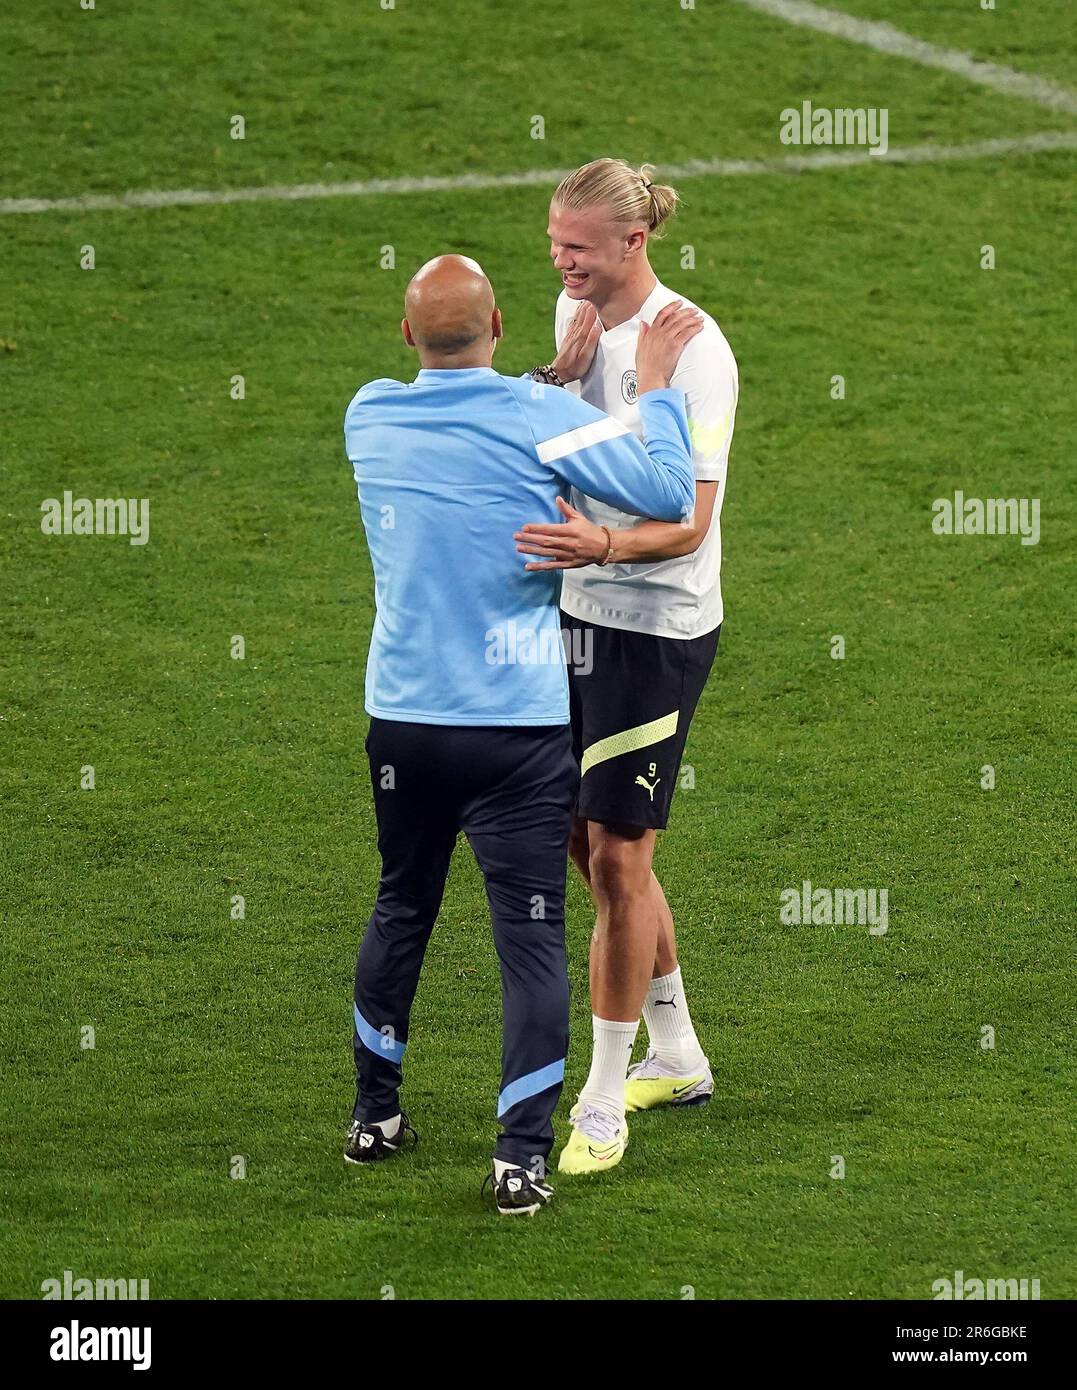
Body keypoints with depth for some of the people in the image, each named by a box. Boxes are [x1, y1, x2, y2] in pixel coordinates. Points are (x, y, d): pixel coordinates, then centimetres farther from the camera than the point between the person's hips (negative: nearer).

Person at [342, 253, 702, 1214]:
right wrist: (655, 385, -2)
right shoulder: (538, 417, -14)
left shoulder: (371, 416, 0)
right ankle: (523, 1155, -4)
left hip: (402, 720, 4)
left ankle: (376, 1114, 31)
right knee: (532, 934, 1)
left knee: (401, 909, 21)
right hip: (519, 724, -4)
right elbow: (669, 495, -13)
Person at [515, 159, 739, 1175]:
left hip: (660, 626, -8)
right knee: (590, 840, 16)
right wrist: (559, 374, -8)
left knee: (617, 854, -5)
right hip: (581, 610, 8)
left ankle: (602, 1105, 5)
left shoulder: (693, 351, -19)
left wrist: (601, 542, -41)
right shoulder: (578, 310, 5)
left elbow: (688, 524, -22)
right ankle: (675, 1054, 33)